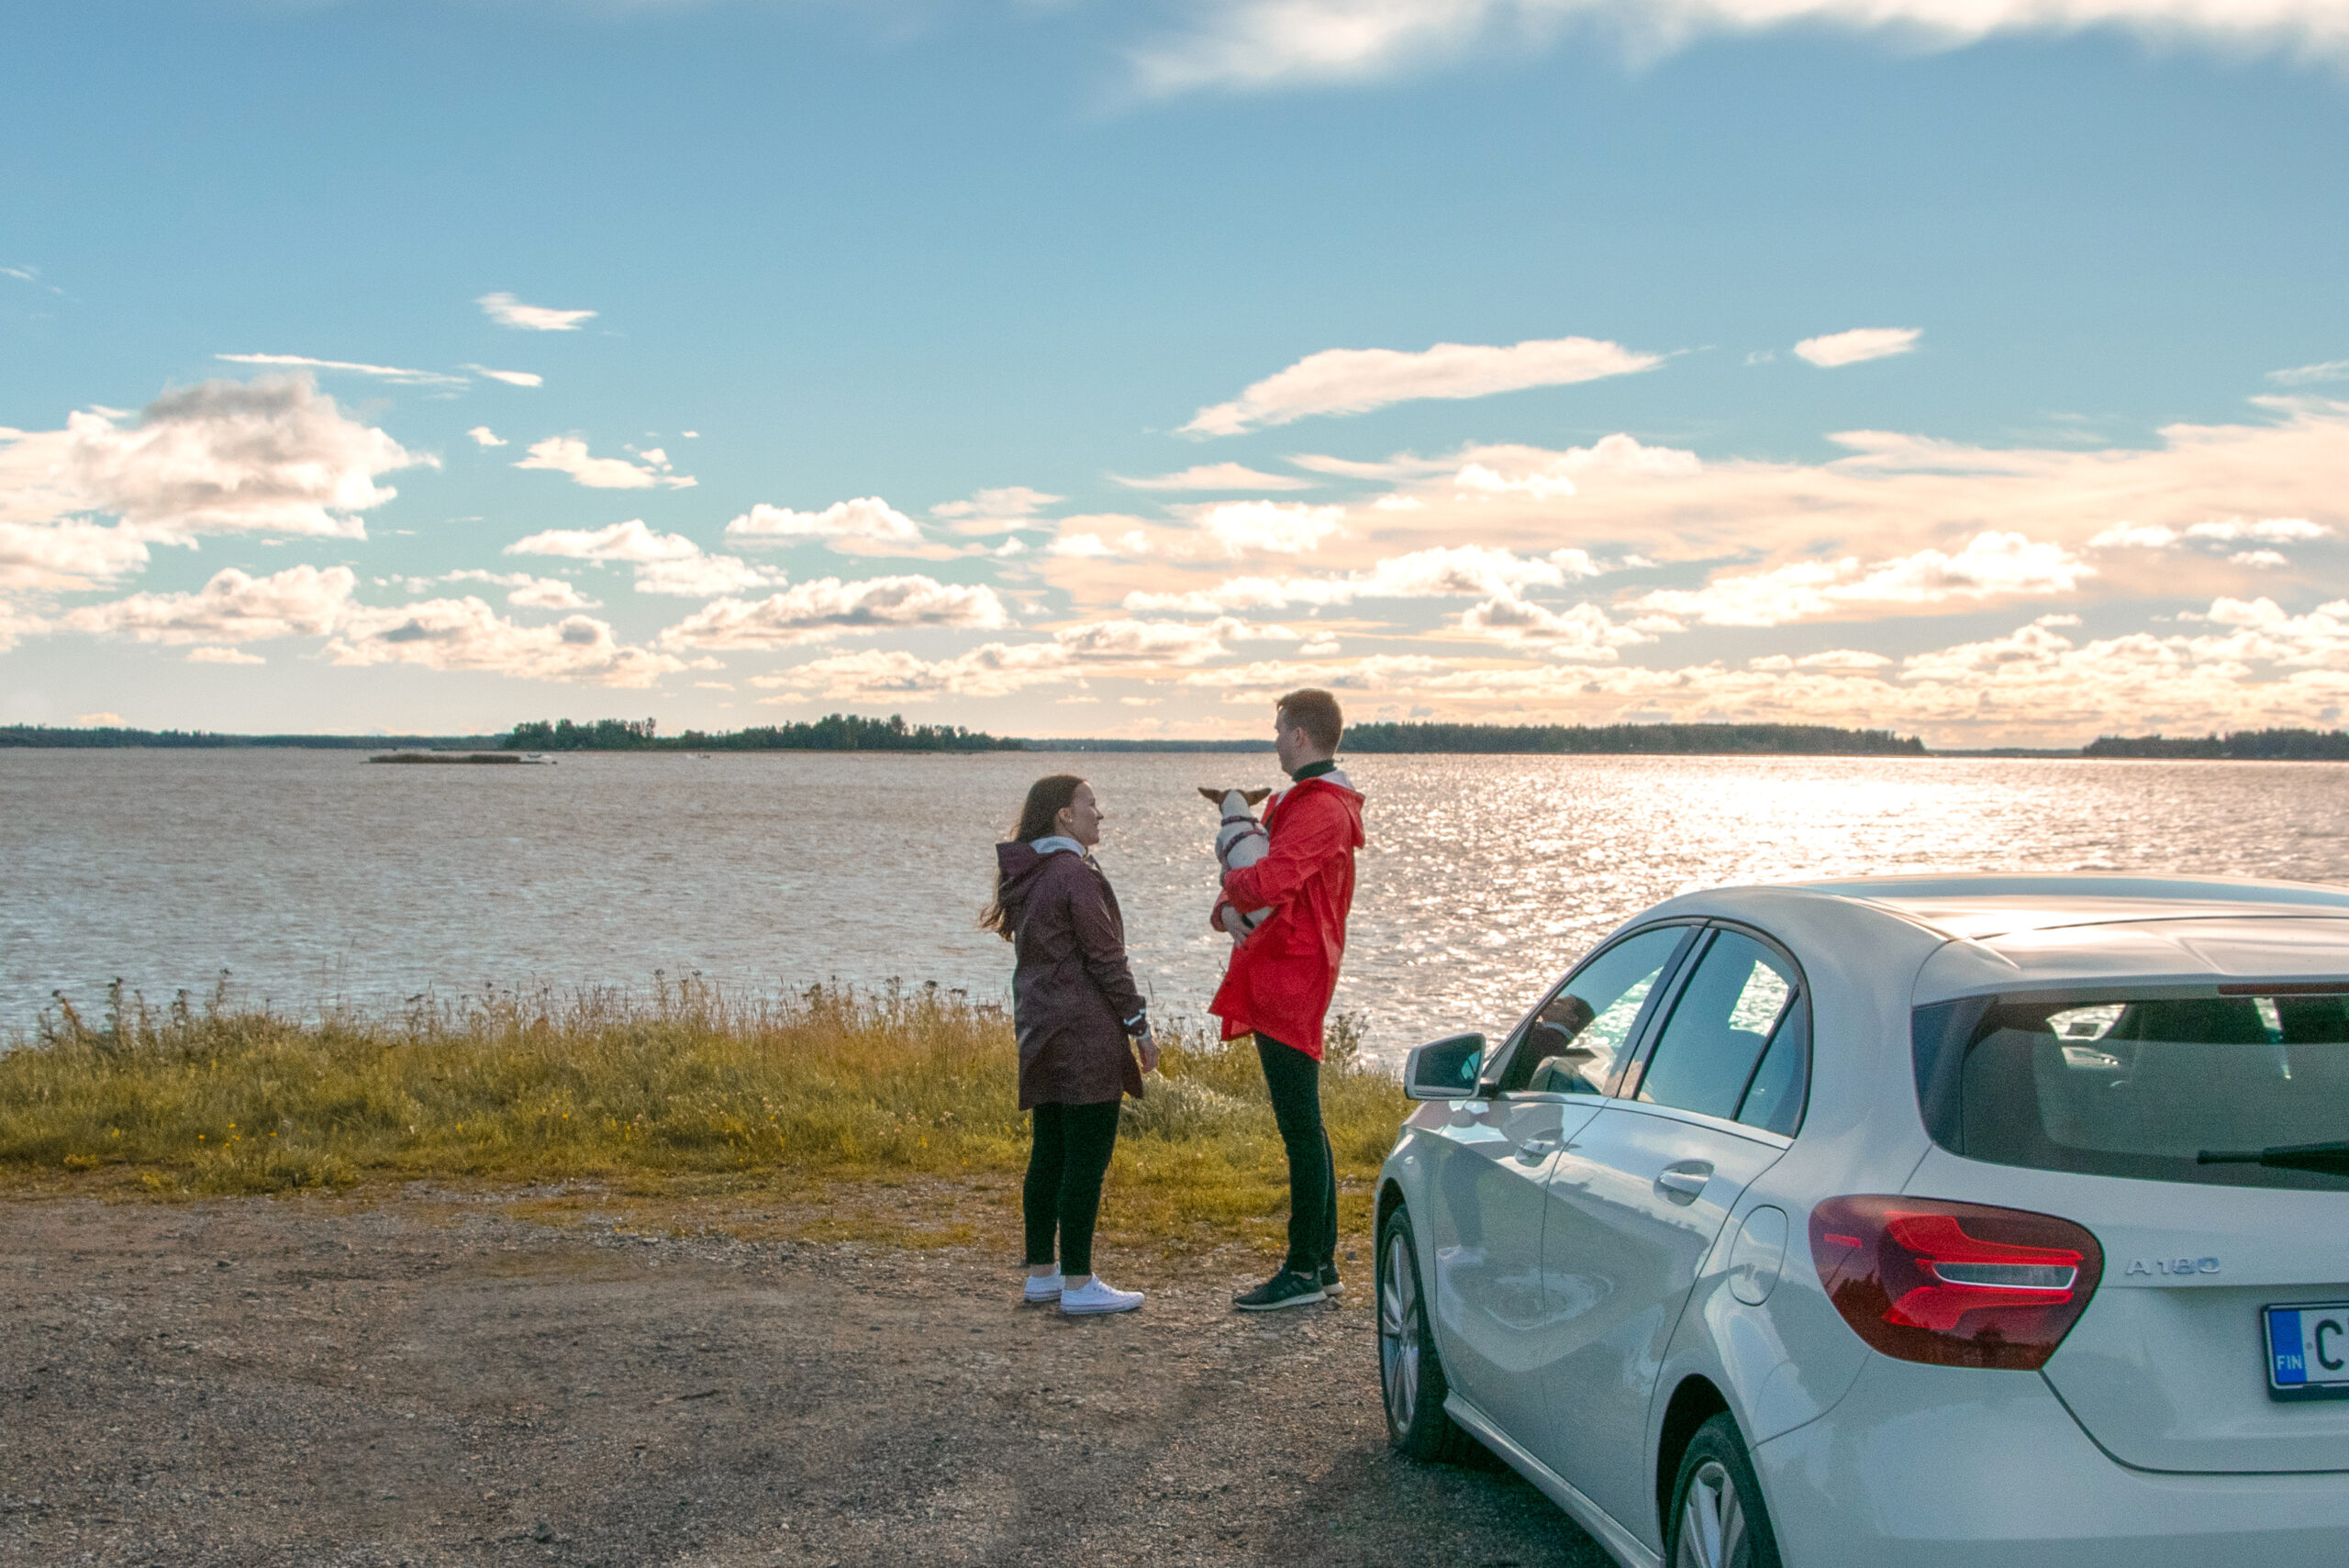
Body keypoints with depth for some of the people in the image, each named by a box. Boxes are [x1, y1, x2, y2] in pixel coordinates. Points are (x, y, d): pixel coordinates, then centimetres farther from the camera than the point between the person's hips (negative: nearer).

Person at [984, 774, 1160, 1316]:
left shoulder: (1024, 875, 12)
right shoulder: (1075, 874, -14)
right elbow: (1105, 959, -14)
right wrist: (1141, 1026, -8)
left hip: (1041, 1032, 9)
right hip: (1084, 1032, -9)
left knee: (1049, 1153, 14)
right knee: (1087, 1156, -5)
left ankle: (1041, 1273, 20)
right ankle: (1079, 1284, -3)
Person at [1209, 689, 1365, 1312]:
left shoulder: (1320, 809, -16)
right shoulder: (1299, 800, 19)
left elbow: (1271, 881, -29)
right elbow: (1264, 863, 24)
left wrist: (1233, 885, -8)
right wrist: (1234, 899, 3)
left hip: (1291, 979, -11)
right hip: (1280, 977, 11)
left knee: (1300, 1126, -7)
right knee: (1302, 1126, 14)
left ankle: (1305, 1270, -3)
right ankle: (1321, 1263, 20)